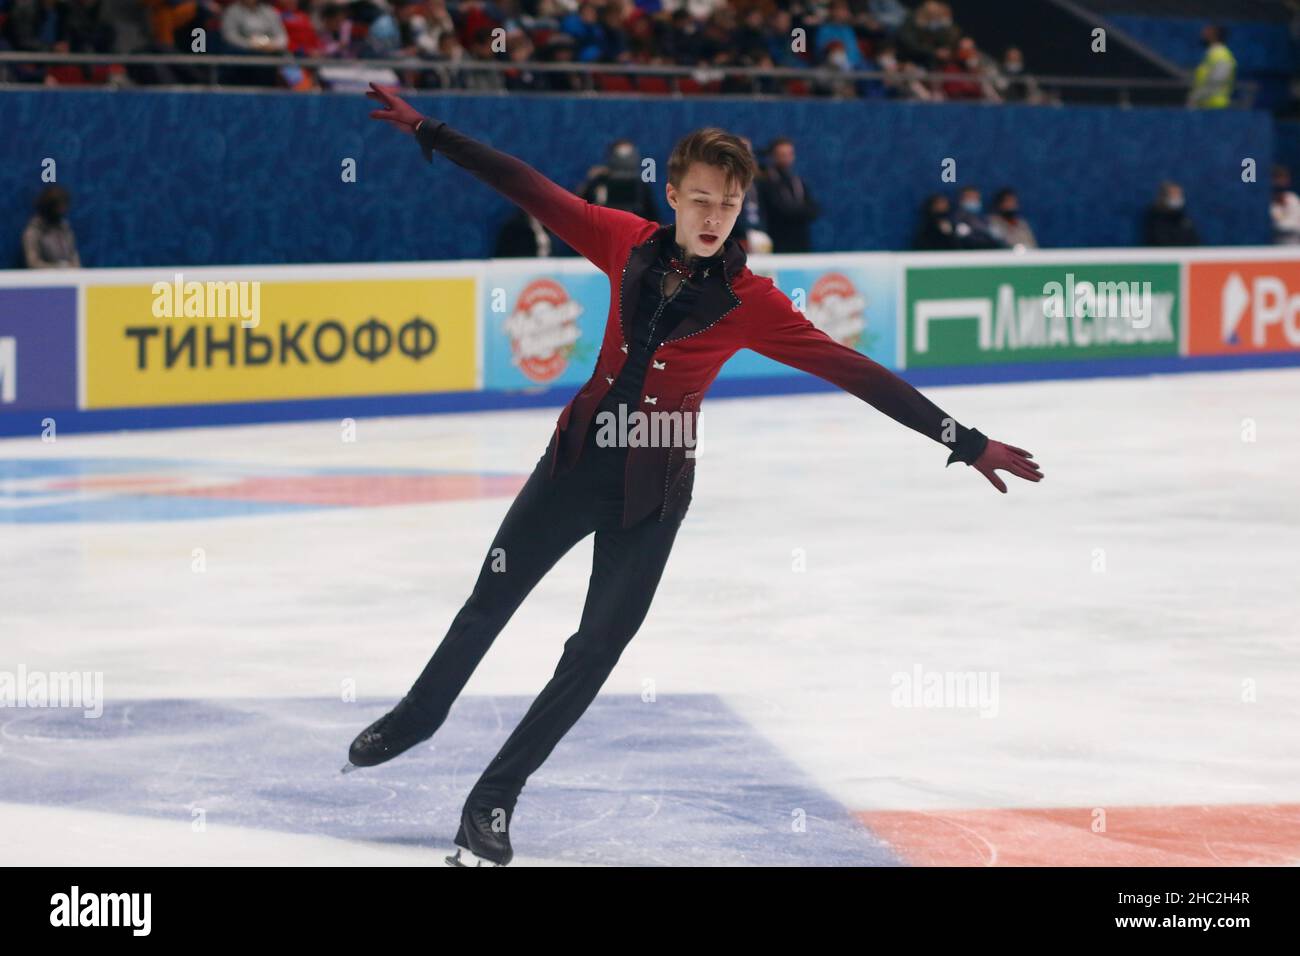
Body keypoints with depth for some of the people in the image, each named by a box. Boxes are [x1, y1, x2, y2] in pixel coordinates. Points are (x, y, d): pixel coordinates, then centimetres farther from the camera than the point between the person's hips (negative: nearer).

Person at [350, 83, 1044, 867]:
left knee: (597, 651, 3)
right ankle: (419, 717, 42)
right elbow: (530, 189, -1)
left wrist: (967, 443, -22)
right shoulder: (629, 243, -9)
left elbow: (854, 372, -18)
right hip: (578, 456, 2)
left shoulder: (750, 302, -16)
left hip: (652, 489, -2)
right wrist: (427, 131, 3)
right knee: (490, 602, 15)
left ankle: (493, 801, 19)